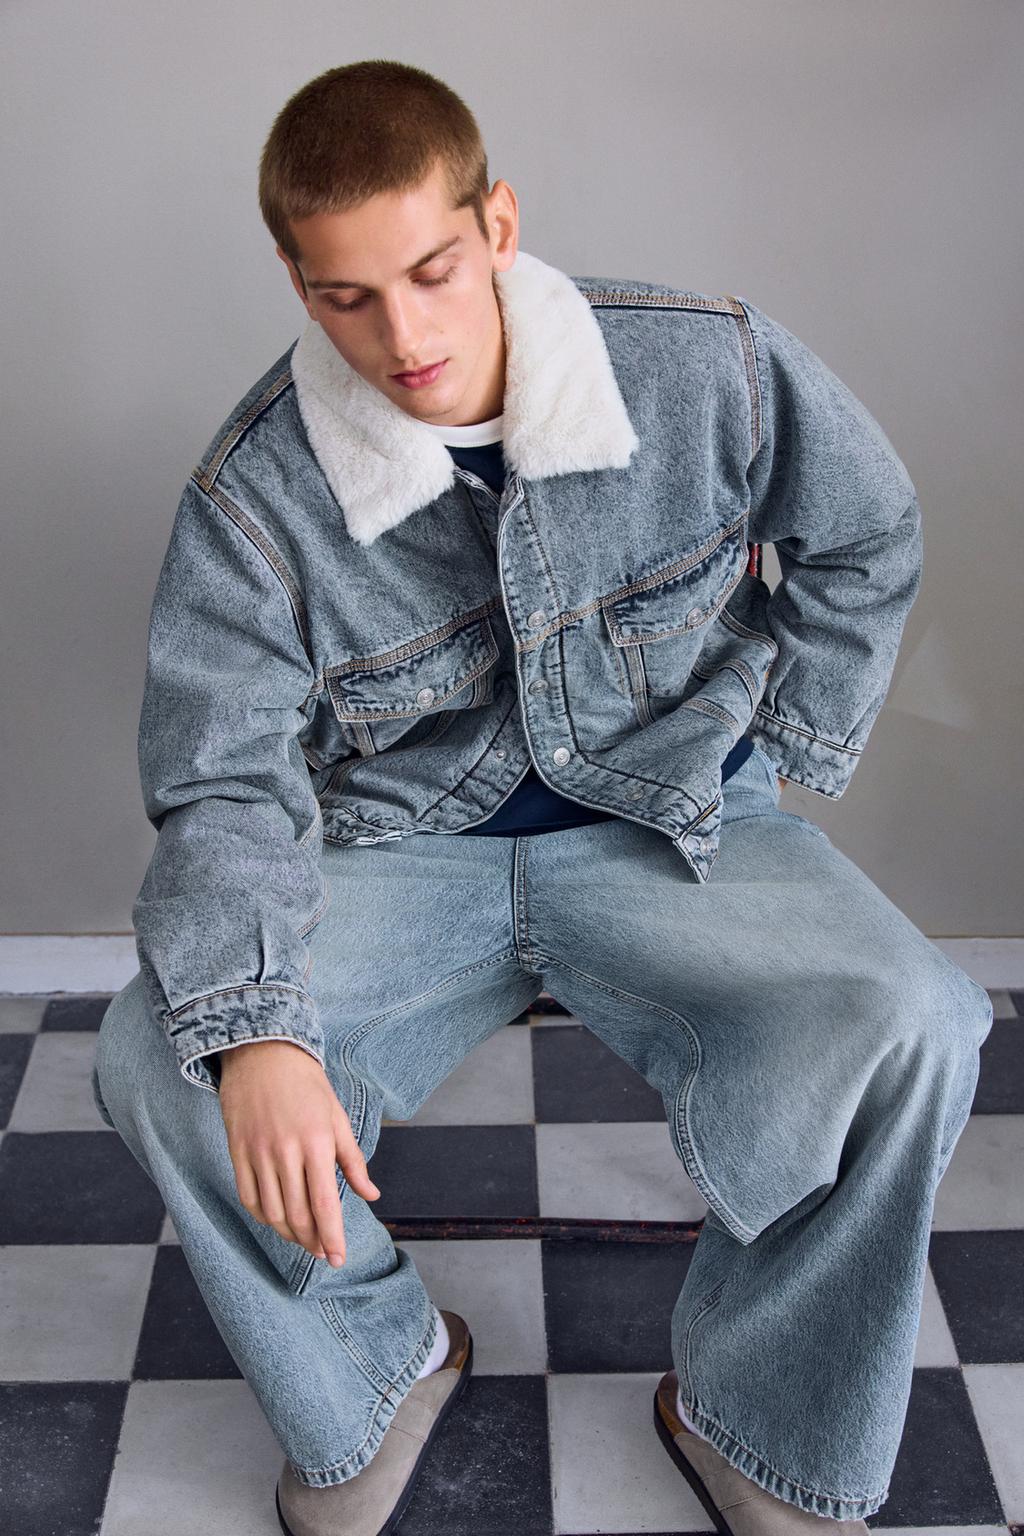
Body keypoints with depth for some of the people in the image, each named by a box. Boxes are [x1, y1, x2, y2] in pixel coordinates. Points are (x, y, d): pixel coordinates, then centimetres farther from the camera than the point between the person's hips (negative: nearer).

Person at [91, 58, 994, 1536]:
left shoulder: (707, 364, -12)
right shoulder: (255, 488, -13)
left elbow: (867, 535, 7)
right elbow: (223, 784, -12)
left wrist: (782, 757, 2)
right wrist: (251, 1031, -29)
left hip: (672, 820, 0)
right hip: (400, 852, 1)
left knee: (907, 1031, -28)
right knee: (159, 1064, -23)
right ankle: (381, 1374, 8)